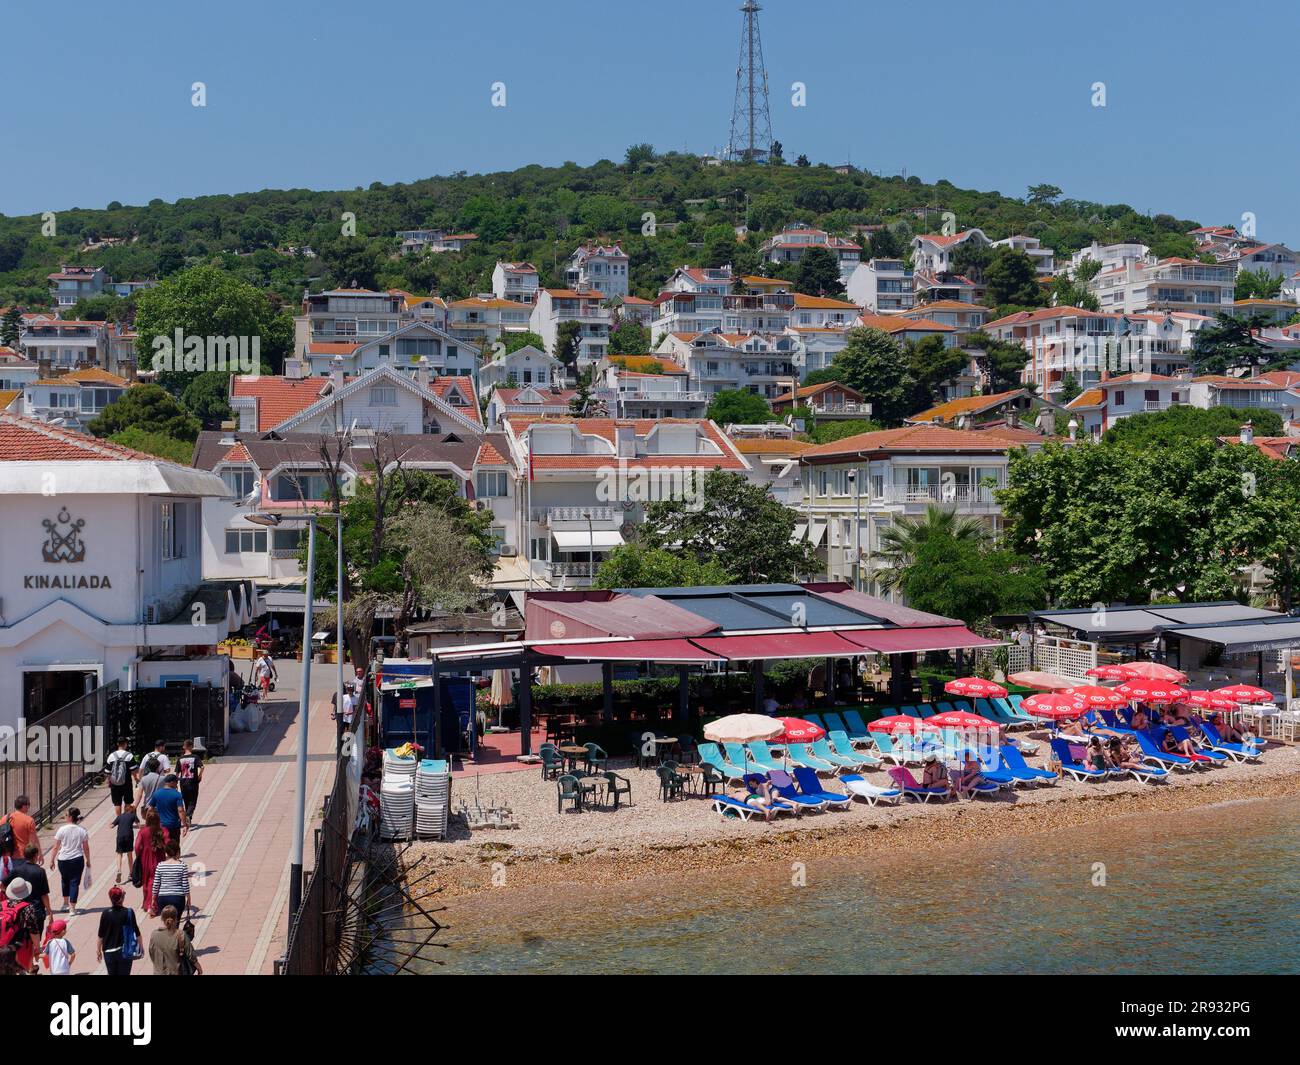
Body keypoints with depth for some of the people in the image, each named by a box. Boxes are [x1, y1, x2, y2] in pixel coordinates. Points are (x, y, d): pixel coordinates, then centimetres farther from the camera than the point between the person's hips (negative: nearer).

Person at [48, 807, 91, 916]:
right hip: (77, 860, 0)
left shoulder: (62, 830, -8)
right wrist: (88, 861, 13)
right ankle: (72, 908, 2)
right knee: (74, 882, 4)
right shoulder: (82, 831, -4)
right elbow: (86, 848, 2)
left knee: (65, 881, 22)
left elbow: (56, 847, -4)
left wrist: (52, 860, 7)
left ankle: (66, 903, 34)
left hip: (63, 860, 0)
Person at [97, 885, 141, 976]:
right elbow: (136, 932, -4)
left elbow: (101, 935, -4)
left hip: (109, 952, 1)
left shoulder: (105, 914, -10)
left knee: (112, 973, 14)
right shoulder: (129, 912, -11)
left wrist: (98, 951, 10)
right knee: (124, 973, 8)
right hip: (125, 951, -1)